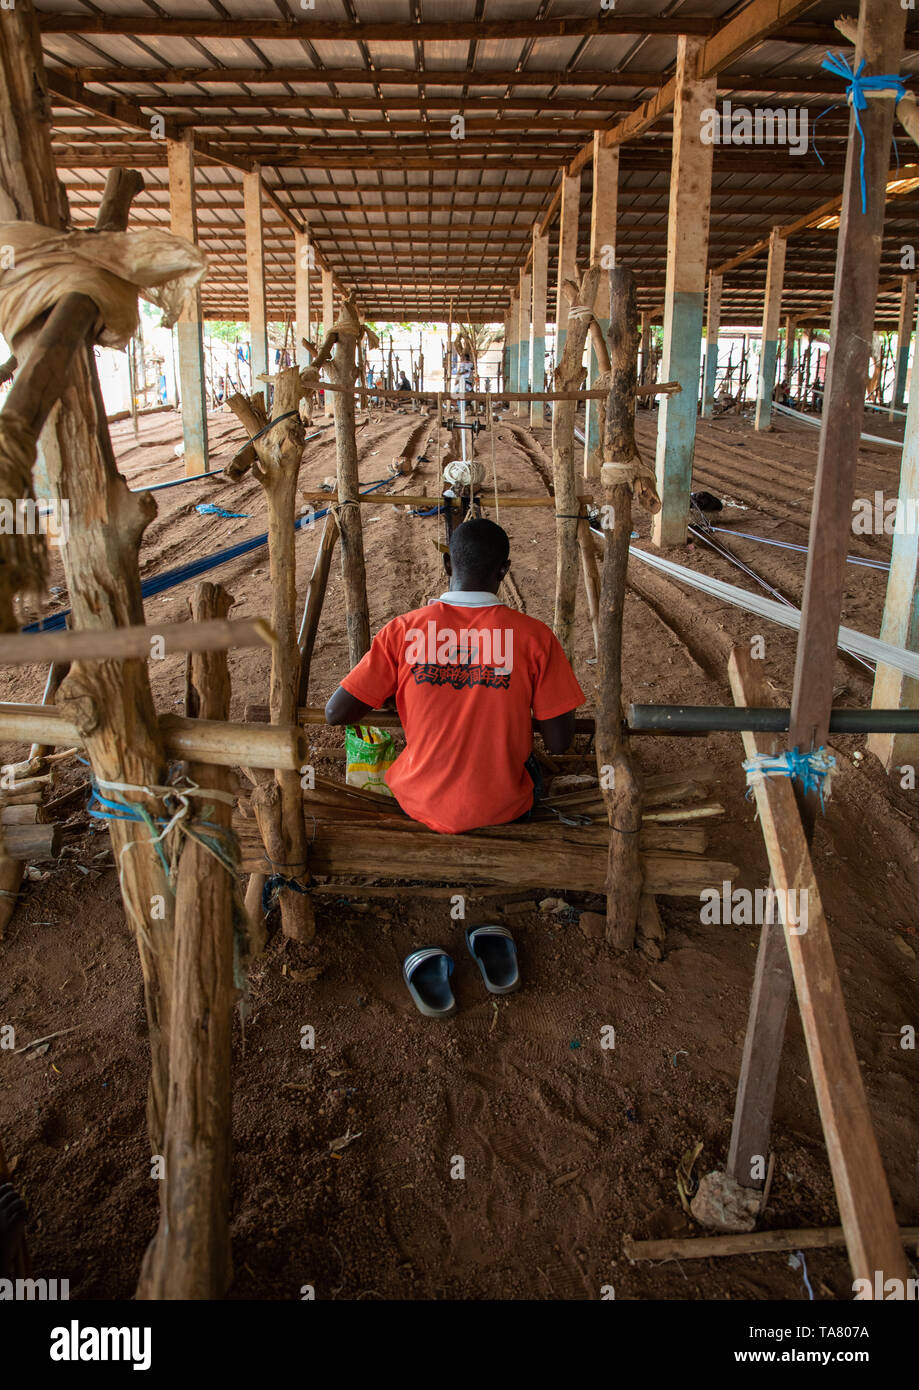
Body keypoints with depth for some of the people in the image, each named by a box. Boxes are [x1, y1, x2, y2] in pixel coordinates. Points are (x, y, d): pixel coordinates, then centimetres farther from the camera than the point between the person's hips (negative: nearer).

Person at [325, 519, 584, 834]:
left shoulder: (403, 630, -13)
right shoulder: (534, 637, -16)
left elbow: (336, 713, -11)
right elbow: (559, 743, -12)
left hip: (420, 806, 2)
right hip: (503, 811, -1)